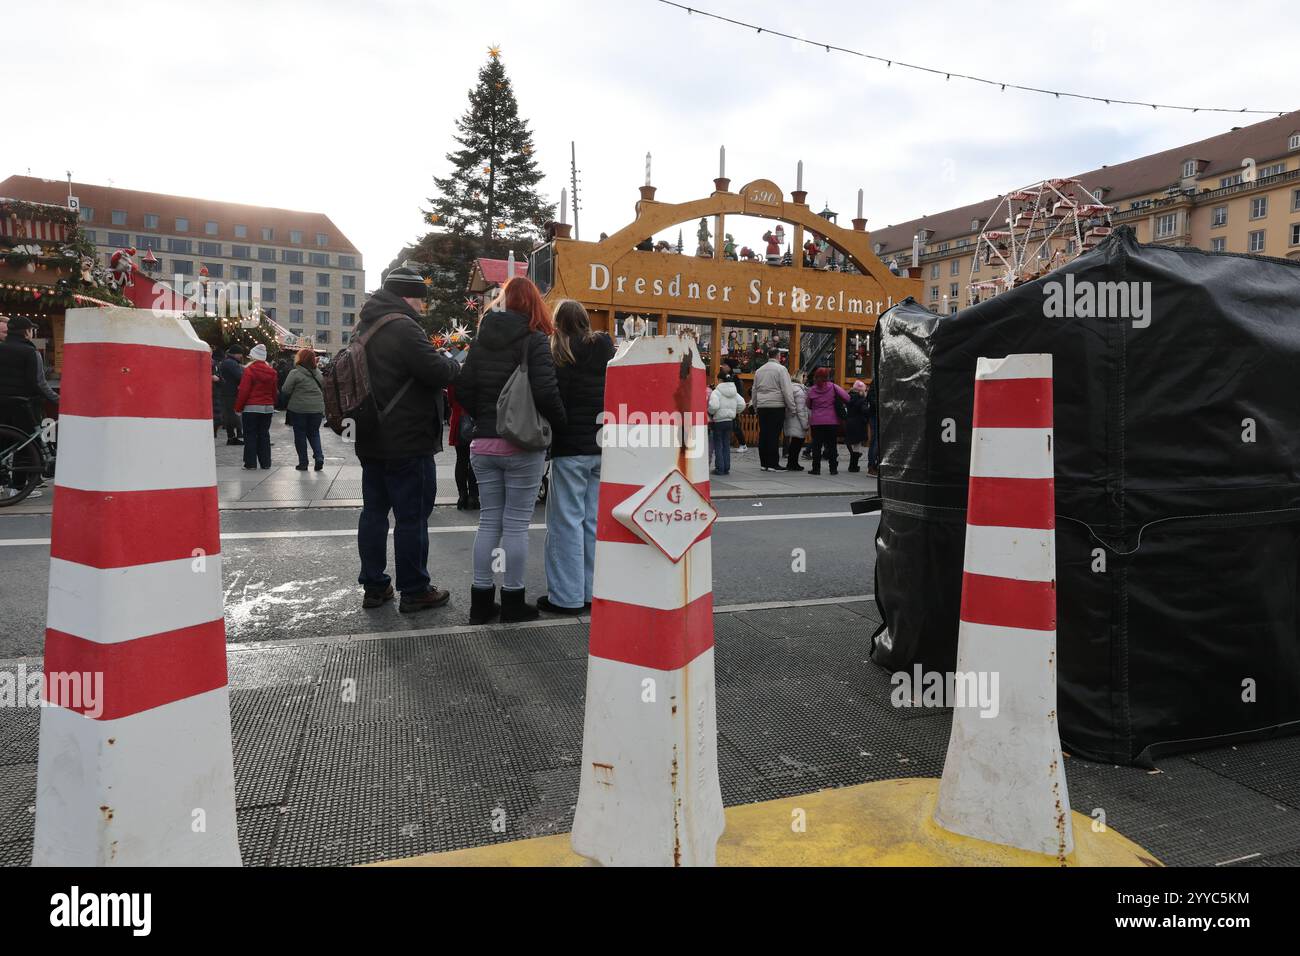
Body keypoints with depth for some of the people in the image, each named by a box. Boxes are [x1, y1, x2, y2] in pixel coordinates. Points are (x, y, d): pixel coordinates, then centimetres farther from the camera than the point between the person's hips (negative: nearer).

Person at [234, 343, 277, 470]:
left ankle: (250, 463, 2)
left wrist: (238, 407, -3)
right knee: (264, 435, 10)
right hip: (268, 407, 5)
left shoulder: (249, 370, -11)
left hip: (251, 407, -5)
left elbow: (243, 391, -12)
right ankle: (265, 463, 10)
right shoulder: (271, 372, 6)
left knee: (250, 435, 2)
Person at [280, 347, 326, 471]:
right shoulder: (318, 373, 6)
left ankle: (303, 462, 9)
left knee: (300, 435, 7)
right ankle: (319, 457, -5)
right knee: (314, 433, 14)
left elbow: (285, 390, -9)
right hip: (317, 408, 4)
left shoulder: (295, 373, -10)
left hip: (299, 408, -4)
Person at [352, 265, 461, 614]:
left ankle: (374, 586, 21)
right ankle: (414, 591, 7)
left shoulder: (366, 327, 14)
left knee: (374, 511, 13)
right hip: (407, 442, -9)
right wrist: (452, 365, 0)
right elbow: (438, 372, -22)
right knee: (412, 516, -1)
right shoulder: (403, 328, -18)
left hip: (371, 441, 9)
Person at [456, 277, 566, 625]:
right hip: (523, 446, -5)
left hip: (483, 445, 5)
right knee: (516, 524, 2)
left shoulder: (481, 340, 8)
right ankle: (512, 601, 10)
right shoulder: (535, 340, -8)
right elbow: (545, 392, -18)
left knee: (489, 521, 12)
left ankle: (481, 600, 17)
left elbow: (463, 389, 5)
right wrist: (561, 424, -3)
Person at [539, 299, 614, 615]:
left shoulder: (560, 356, -7)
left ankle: (567, 596, 3)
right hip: (604, 448, 6)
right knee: (594, 520, 11)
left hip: (571, 449, -5)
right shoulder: (608, 352, 9)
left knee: (567, 520, 0)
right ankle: (592, 592, 17)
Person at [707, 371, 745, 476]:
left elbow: (714, 405, -25)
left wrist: (710, 412, -6)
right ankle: (726, 468, 13)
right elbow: (742, 404, 3)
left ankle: (719, 468, 1)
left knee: (718, 445, 2)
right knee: (727, 445, 12)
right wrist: (735, 412, 14)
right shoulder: (734, 392, 8)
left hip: (719, 421, -6)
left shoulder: (716, 392, -13)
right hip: (730, 421, 6)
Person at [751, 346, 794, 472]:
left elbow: (754, 391, 19)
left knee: (763, 435, 8)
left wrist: (755, 405, 24)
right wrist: (791, 406, -6)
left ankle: (763, 463, 12)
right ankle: (773, 464, -3)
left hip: (762, 406, 6)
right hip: (777, 406, -6)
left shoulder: (759, 370, 15)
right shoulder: (780, 369, -6)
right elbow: (787, 390, -10)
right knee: (774, 435, -4)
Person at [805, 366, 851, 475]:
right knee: (832, 445, 7)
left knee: (816, 446, 6)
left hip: (816, 422, 0)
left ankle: (816, 468, 4)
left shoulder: (812, 390, -1)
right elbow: (847, 397, -13)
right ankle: (833, 468, 9)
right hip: (832, 421, 0)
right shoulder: (833, 387, -5)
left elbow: (809, 406, 10)